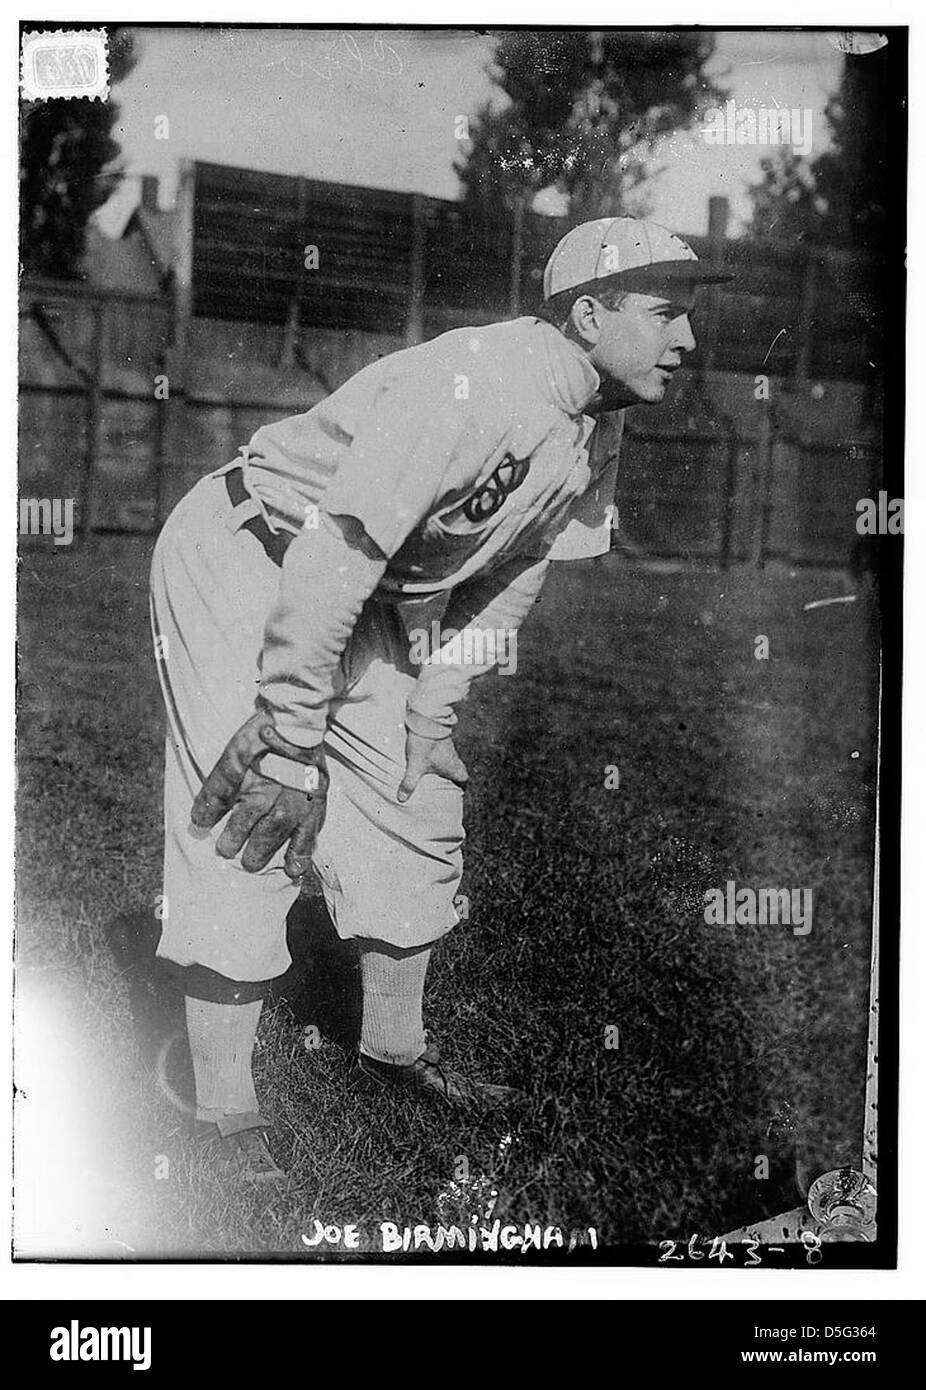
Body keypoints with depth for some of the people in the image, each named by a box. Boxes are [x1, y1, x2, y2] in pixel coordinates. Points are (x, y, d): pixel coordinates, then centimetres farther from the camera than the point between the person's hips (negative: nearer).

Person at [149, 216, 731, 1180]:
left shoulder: (595, 426, -1)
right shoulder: (473, 386, -30)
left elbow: (508, 574, 7)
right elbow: (335, 557, -32)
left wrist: (433, 713, 1)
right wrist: (291, 738, -28)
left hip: (364, 596, 9)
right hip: (239, 563, -9)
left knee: (416, 814, 9)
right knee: (246, 831, -13)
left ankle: (392, 1050, 28)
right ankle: (222, 1113, -1)